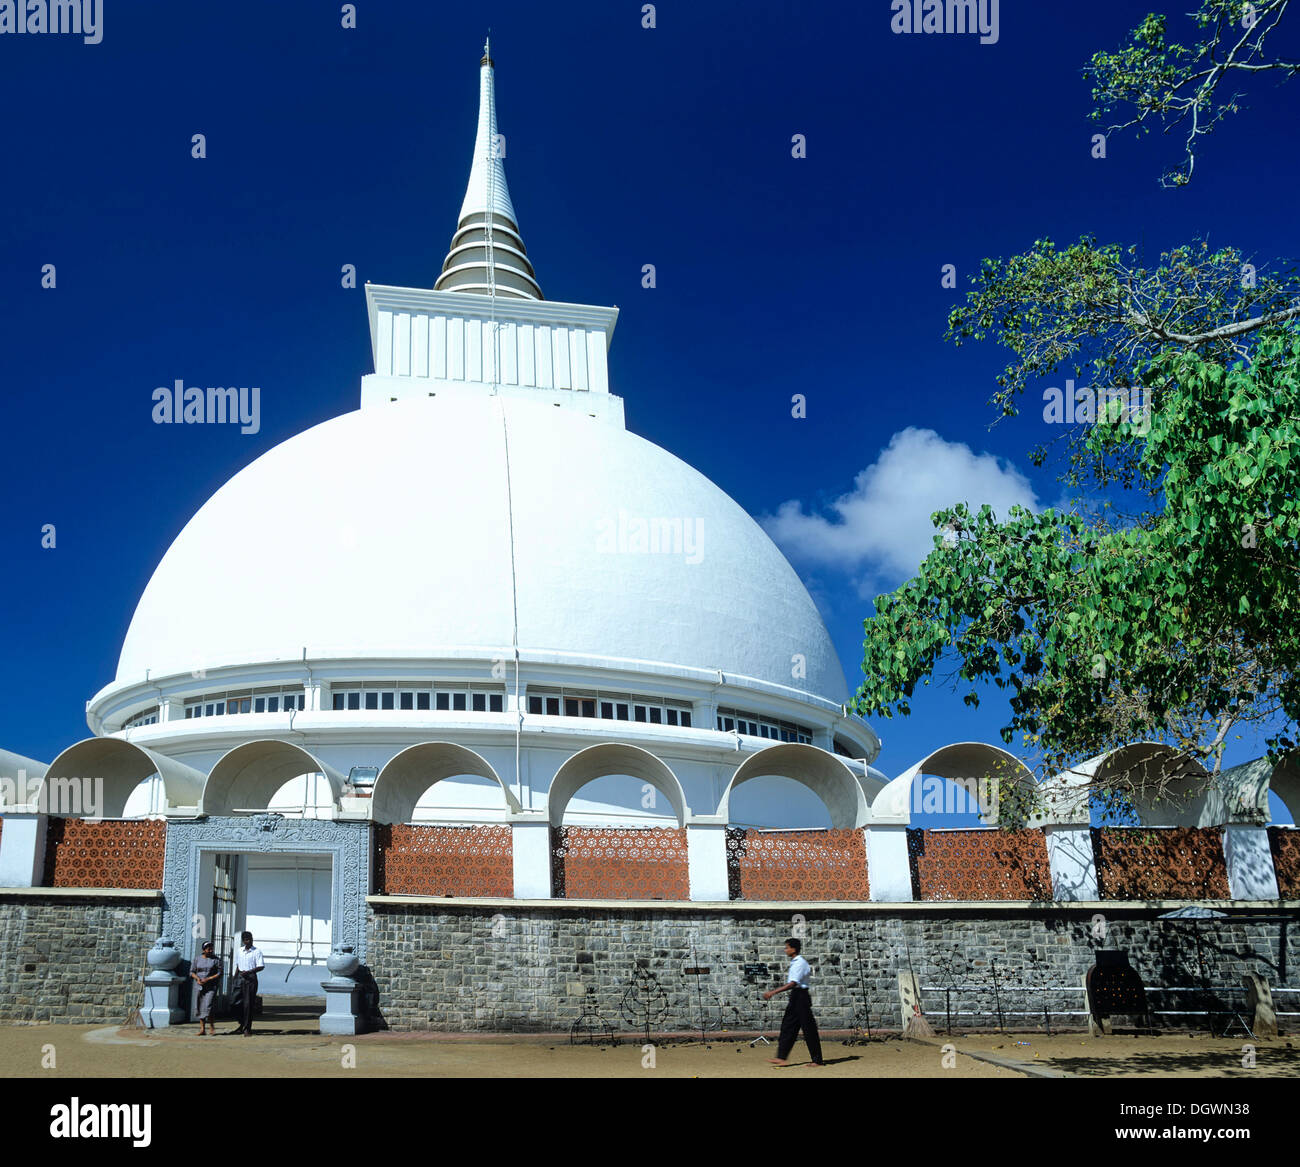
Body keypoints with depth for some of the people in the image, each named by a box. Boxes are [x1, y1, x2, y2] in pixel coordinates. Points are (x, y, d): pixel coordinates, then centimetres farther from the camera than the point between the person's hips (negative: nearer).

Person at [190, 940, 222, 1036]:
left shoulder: (215, 960, 1)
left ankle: (212, 1028, -5)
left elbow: (219, 974, -3)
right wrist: (197, 978, -9)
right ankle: (202, 1028, 10)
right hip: (199, 986, 4)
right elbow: (192, 972, 11)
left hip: (211, 987, -4)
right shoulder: (197, 959, 9)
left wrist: (207, 979, -14)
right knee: (199, 1007, 3)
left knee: (208, 1007, -14)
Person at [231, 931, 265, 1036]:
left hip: (251, 977, -5)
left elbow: (261, 967, -9)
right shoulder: (239, 951, 12)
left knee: (248, 1004, -5)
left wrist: (248, 972, -20)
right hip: (240, 977, 5)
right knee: (237, 1002, 2)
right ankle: (242, 1024, 23)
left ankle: (247, 1029, -2)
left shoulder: (257, 951, -4)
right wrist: (234, 979, 18)